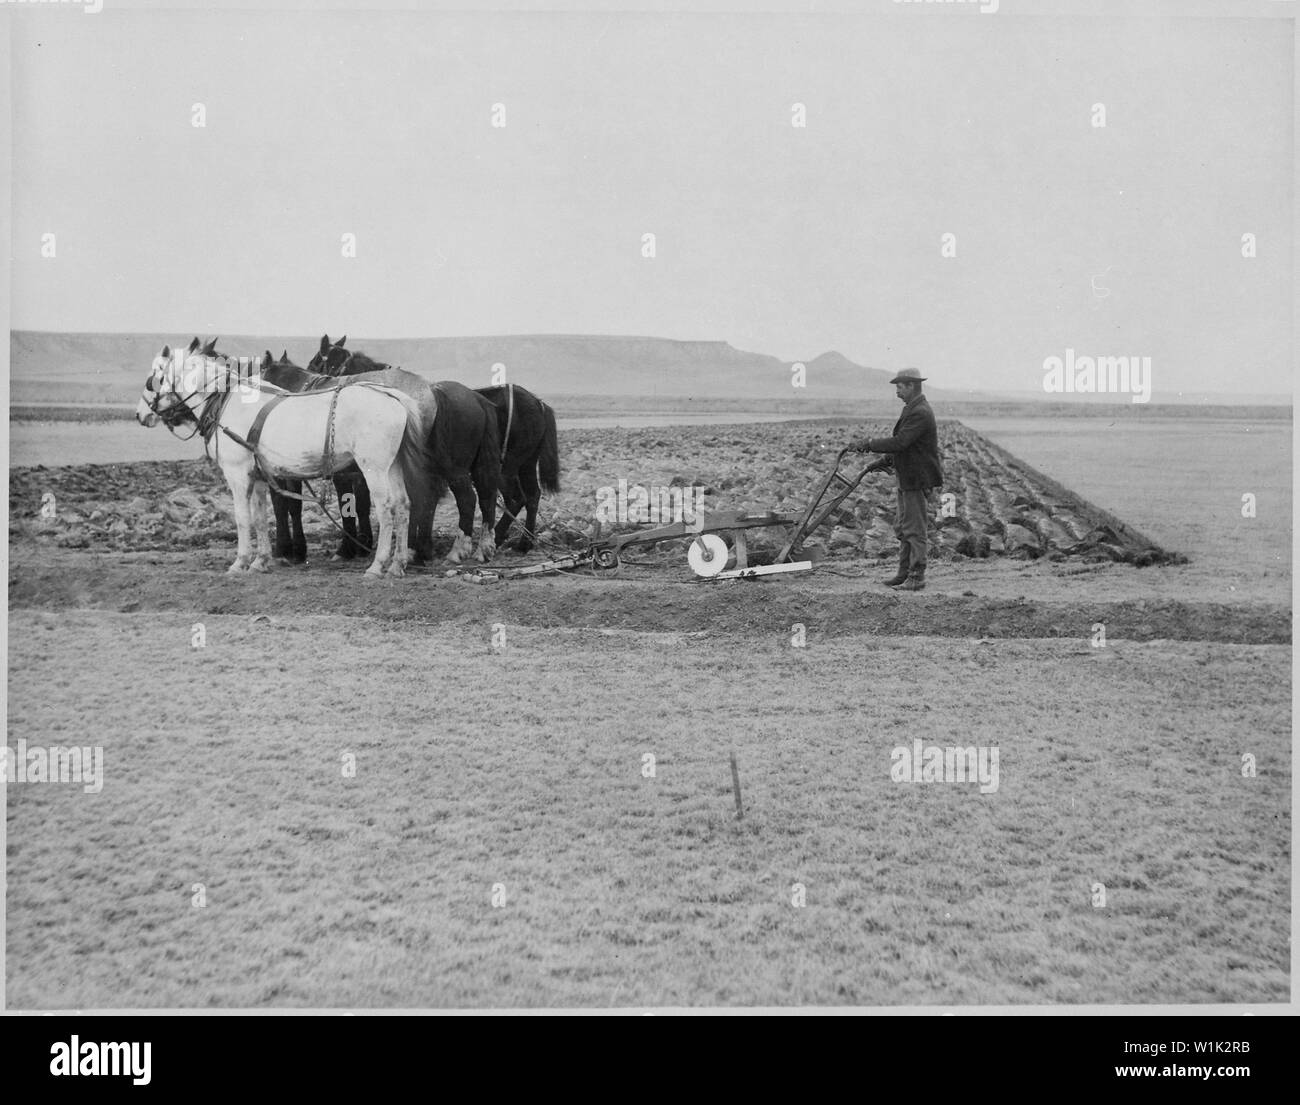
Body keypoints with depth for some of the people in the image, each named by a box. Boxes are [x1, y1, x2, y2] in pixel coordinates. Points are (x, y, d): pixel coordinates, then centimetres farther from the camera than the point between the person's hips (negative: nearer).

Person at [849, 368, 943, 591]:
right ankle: (904, 573, 24)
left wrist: (867, 443, -21)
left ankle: (917, 578, 1)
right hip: (908, 480, 11)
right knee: (903, 529, 16)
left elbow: (899, 442, -26)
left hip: (918, 481, -10)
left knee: (915, 530, -5)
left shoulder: (920, 413, -19)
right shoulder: (912, 409, 15)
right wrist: (883, 462, 15)